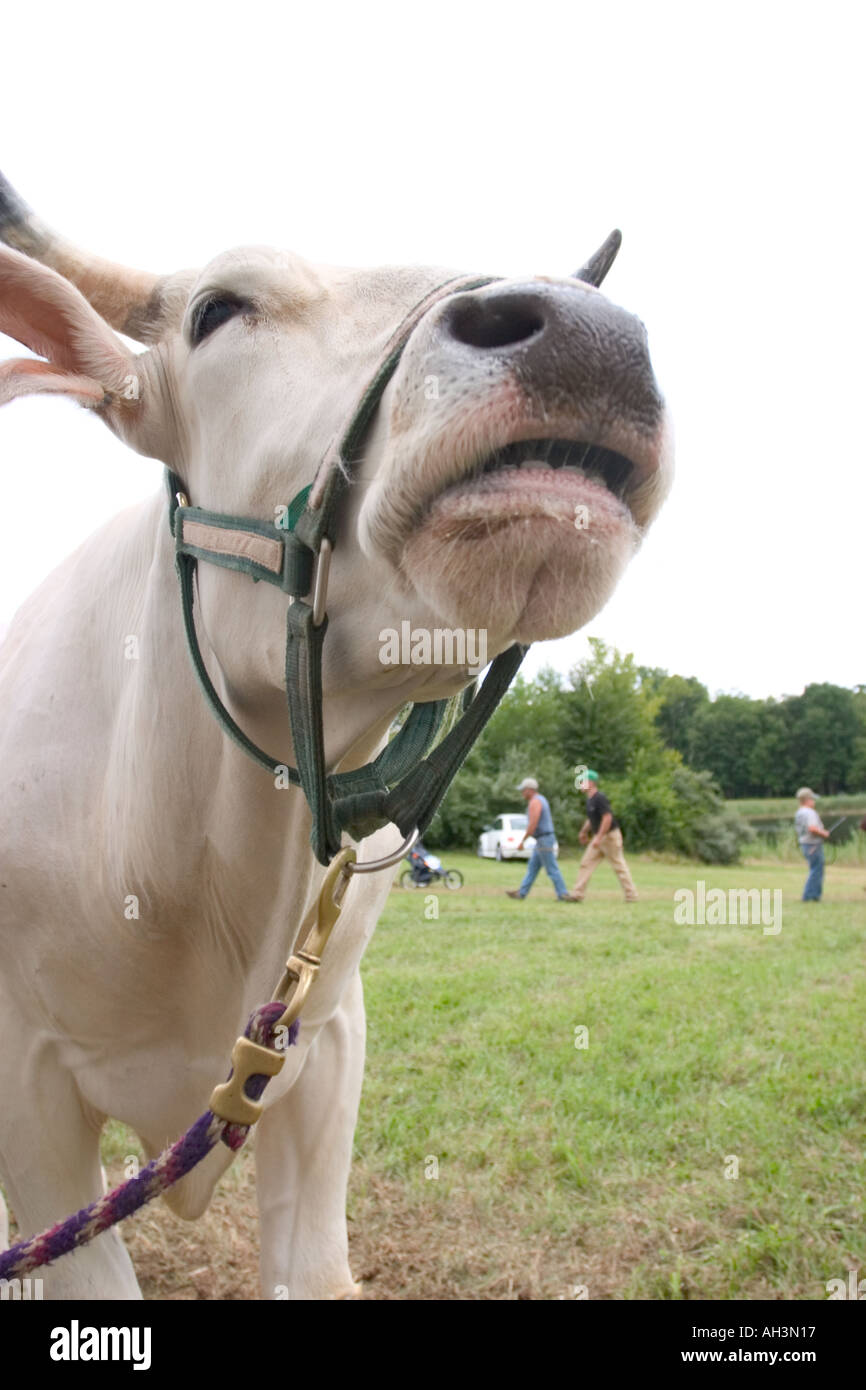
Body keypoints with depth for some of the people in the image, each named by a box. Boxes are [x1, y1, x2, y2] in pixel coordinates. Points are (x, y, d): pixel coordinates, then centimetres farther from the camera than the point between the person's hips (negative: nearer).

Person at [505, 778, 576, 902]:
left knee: (552, 869, -4)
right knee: (532, 867, 12)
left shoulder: (534, 802, -18)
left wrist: (522, 841, -16)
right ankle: (521, 893, 16)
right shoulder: (541, 800, 15)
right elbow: (549, 820, 21)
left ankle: (563, 895, 0)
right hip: (545, 839, 10)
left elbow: (532, 825, -24)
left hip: (543, 840, -10)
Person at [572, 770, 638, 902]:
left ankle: (631, 896, 7)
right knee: (586, 863, 5)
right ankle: (577, 895, 5)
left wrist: (598, 838, -27)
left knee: (619, 866, -2)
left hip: (610, 835, -10)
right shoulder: (589, 799, 9)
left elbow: (607, 818, -26)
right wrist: (584, 831, 25)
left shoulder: (599, 798, -20)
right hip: (598, 837, 10)